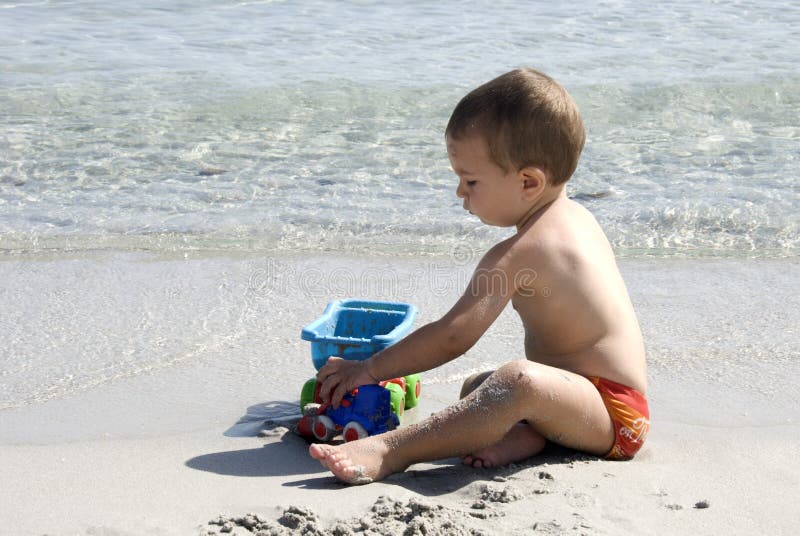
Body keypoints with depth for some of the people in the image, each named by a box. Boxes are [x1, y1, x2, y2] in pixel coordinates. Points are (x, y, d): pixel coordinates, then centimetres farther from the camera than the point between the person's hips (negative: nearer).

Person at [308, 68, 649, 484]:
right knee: (477, 388, 20)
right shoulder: (575, 216, 11)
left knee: (520, 380, -39)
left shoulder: (518, 253, -19)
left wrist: (369, 369, -11)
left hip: (613, 416, -11)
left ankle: (388, 453, -41)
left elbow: (452, 336, -21)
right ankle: (526, 433, -11)